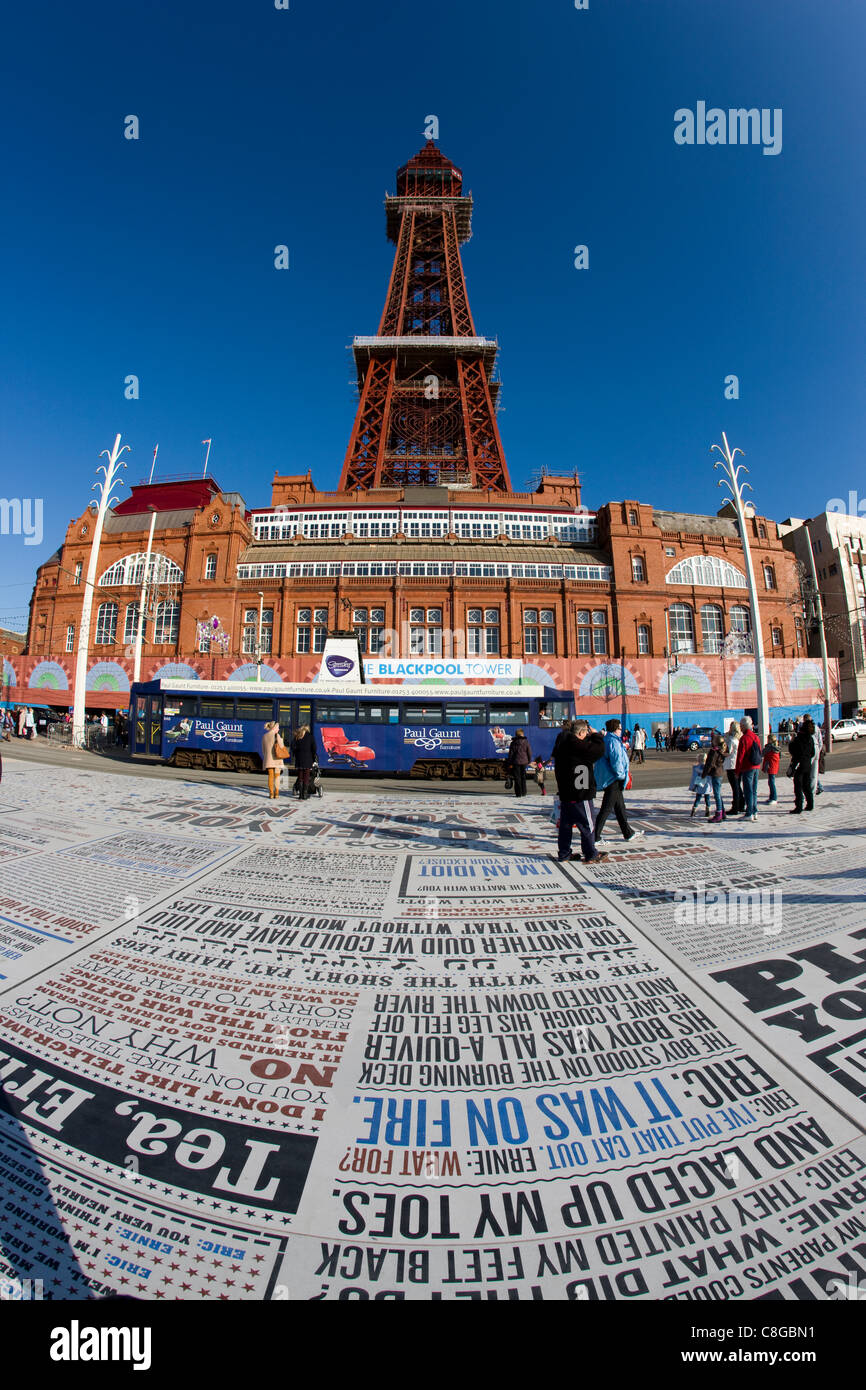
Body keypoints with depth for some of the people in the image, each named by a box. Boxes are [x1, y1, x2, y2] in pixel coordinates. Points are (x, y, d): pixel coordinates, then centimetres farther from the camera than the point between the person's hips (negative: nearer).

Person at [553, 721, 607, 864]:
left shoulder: (562, 744, 9)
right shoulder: (579, 746, -19)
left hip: (565, 793, 9)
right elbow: (599, 751, -16)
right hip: (580, 794, -8)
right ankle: (591, 855, 16)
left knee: (565, 824, 13)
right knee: (586, 825, 5)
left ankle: (563, 853, 20)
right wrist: (595, 735, -3)